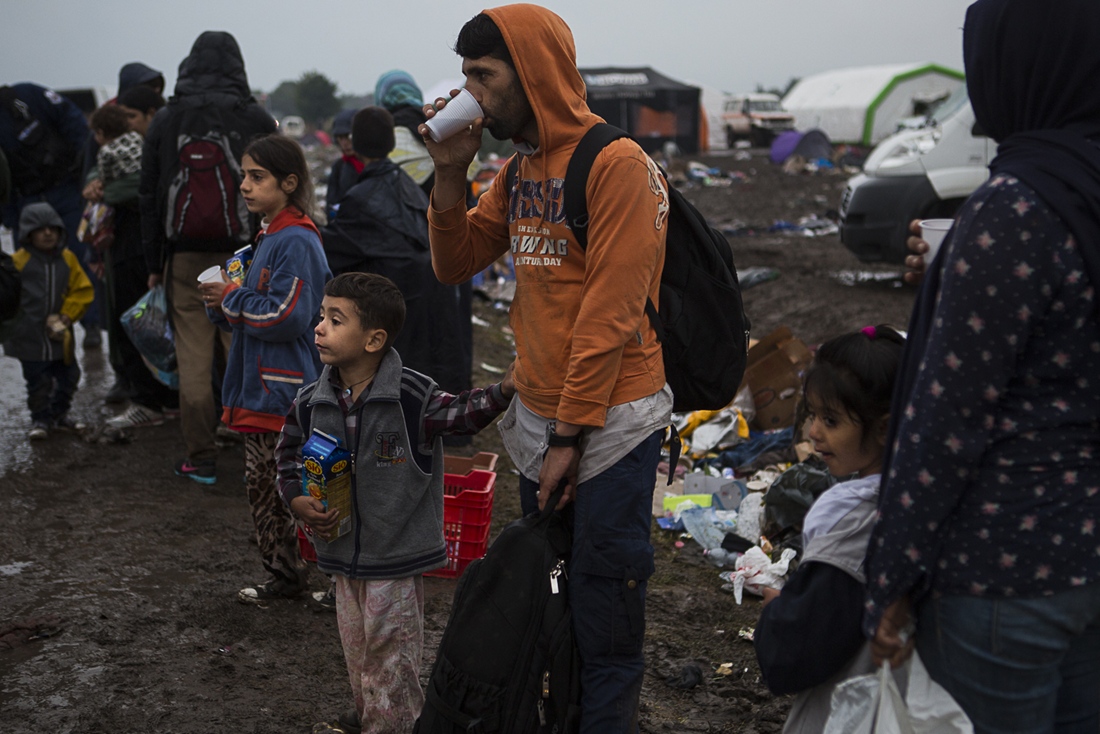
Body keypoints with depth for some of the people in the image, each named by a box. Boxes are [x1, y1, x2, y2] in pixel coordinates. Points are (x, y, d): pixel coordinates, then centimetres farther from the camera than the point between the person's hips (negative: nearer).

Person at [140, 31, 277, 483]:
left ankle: (201, 460, 7)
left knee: (193, 360, 3)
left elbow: (149, 195, 7)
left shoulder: (166, 120, 6)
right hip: (244, 254, -1)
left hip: (185, 254, 1)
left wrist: (154, 262, 12)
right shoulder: (257, 119, 1)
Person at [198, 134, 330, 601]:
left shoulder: (298, 242, -16)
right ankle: (283, 575, 26)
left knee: (285, 490, -4)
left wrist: (232, 298, -11)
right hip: (259, 388, 10)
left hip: (284, 392, -10)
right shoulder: (268, 237, 15)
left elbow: (286, 316, -22)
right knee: (262, 485, 15)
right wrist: (222, 302, 3)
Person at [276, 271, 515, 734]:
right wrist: (297, 500, -4)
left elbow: (460, 414, -7)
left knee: (393, 652, 6)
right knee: (357, 647, 21)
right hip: (343, 553, 5)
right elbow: (290, 452, 11)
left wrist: (503, 391, -24)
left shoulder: (413, 396, -16)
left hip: (397, 555, -5)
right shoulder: (311, 402, -2)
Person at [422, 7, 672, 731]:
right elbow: (455, 264, 13)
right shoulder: (517, 170, 10)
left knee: (603, 621, 2)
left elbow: (610, 313, -17)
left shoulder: (617, 163, -14)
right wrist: (451, 172, -2)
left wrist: (569, 433, -16)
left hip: (608, 424, -7)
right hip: (538, 418, 8)